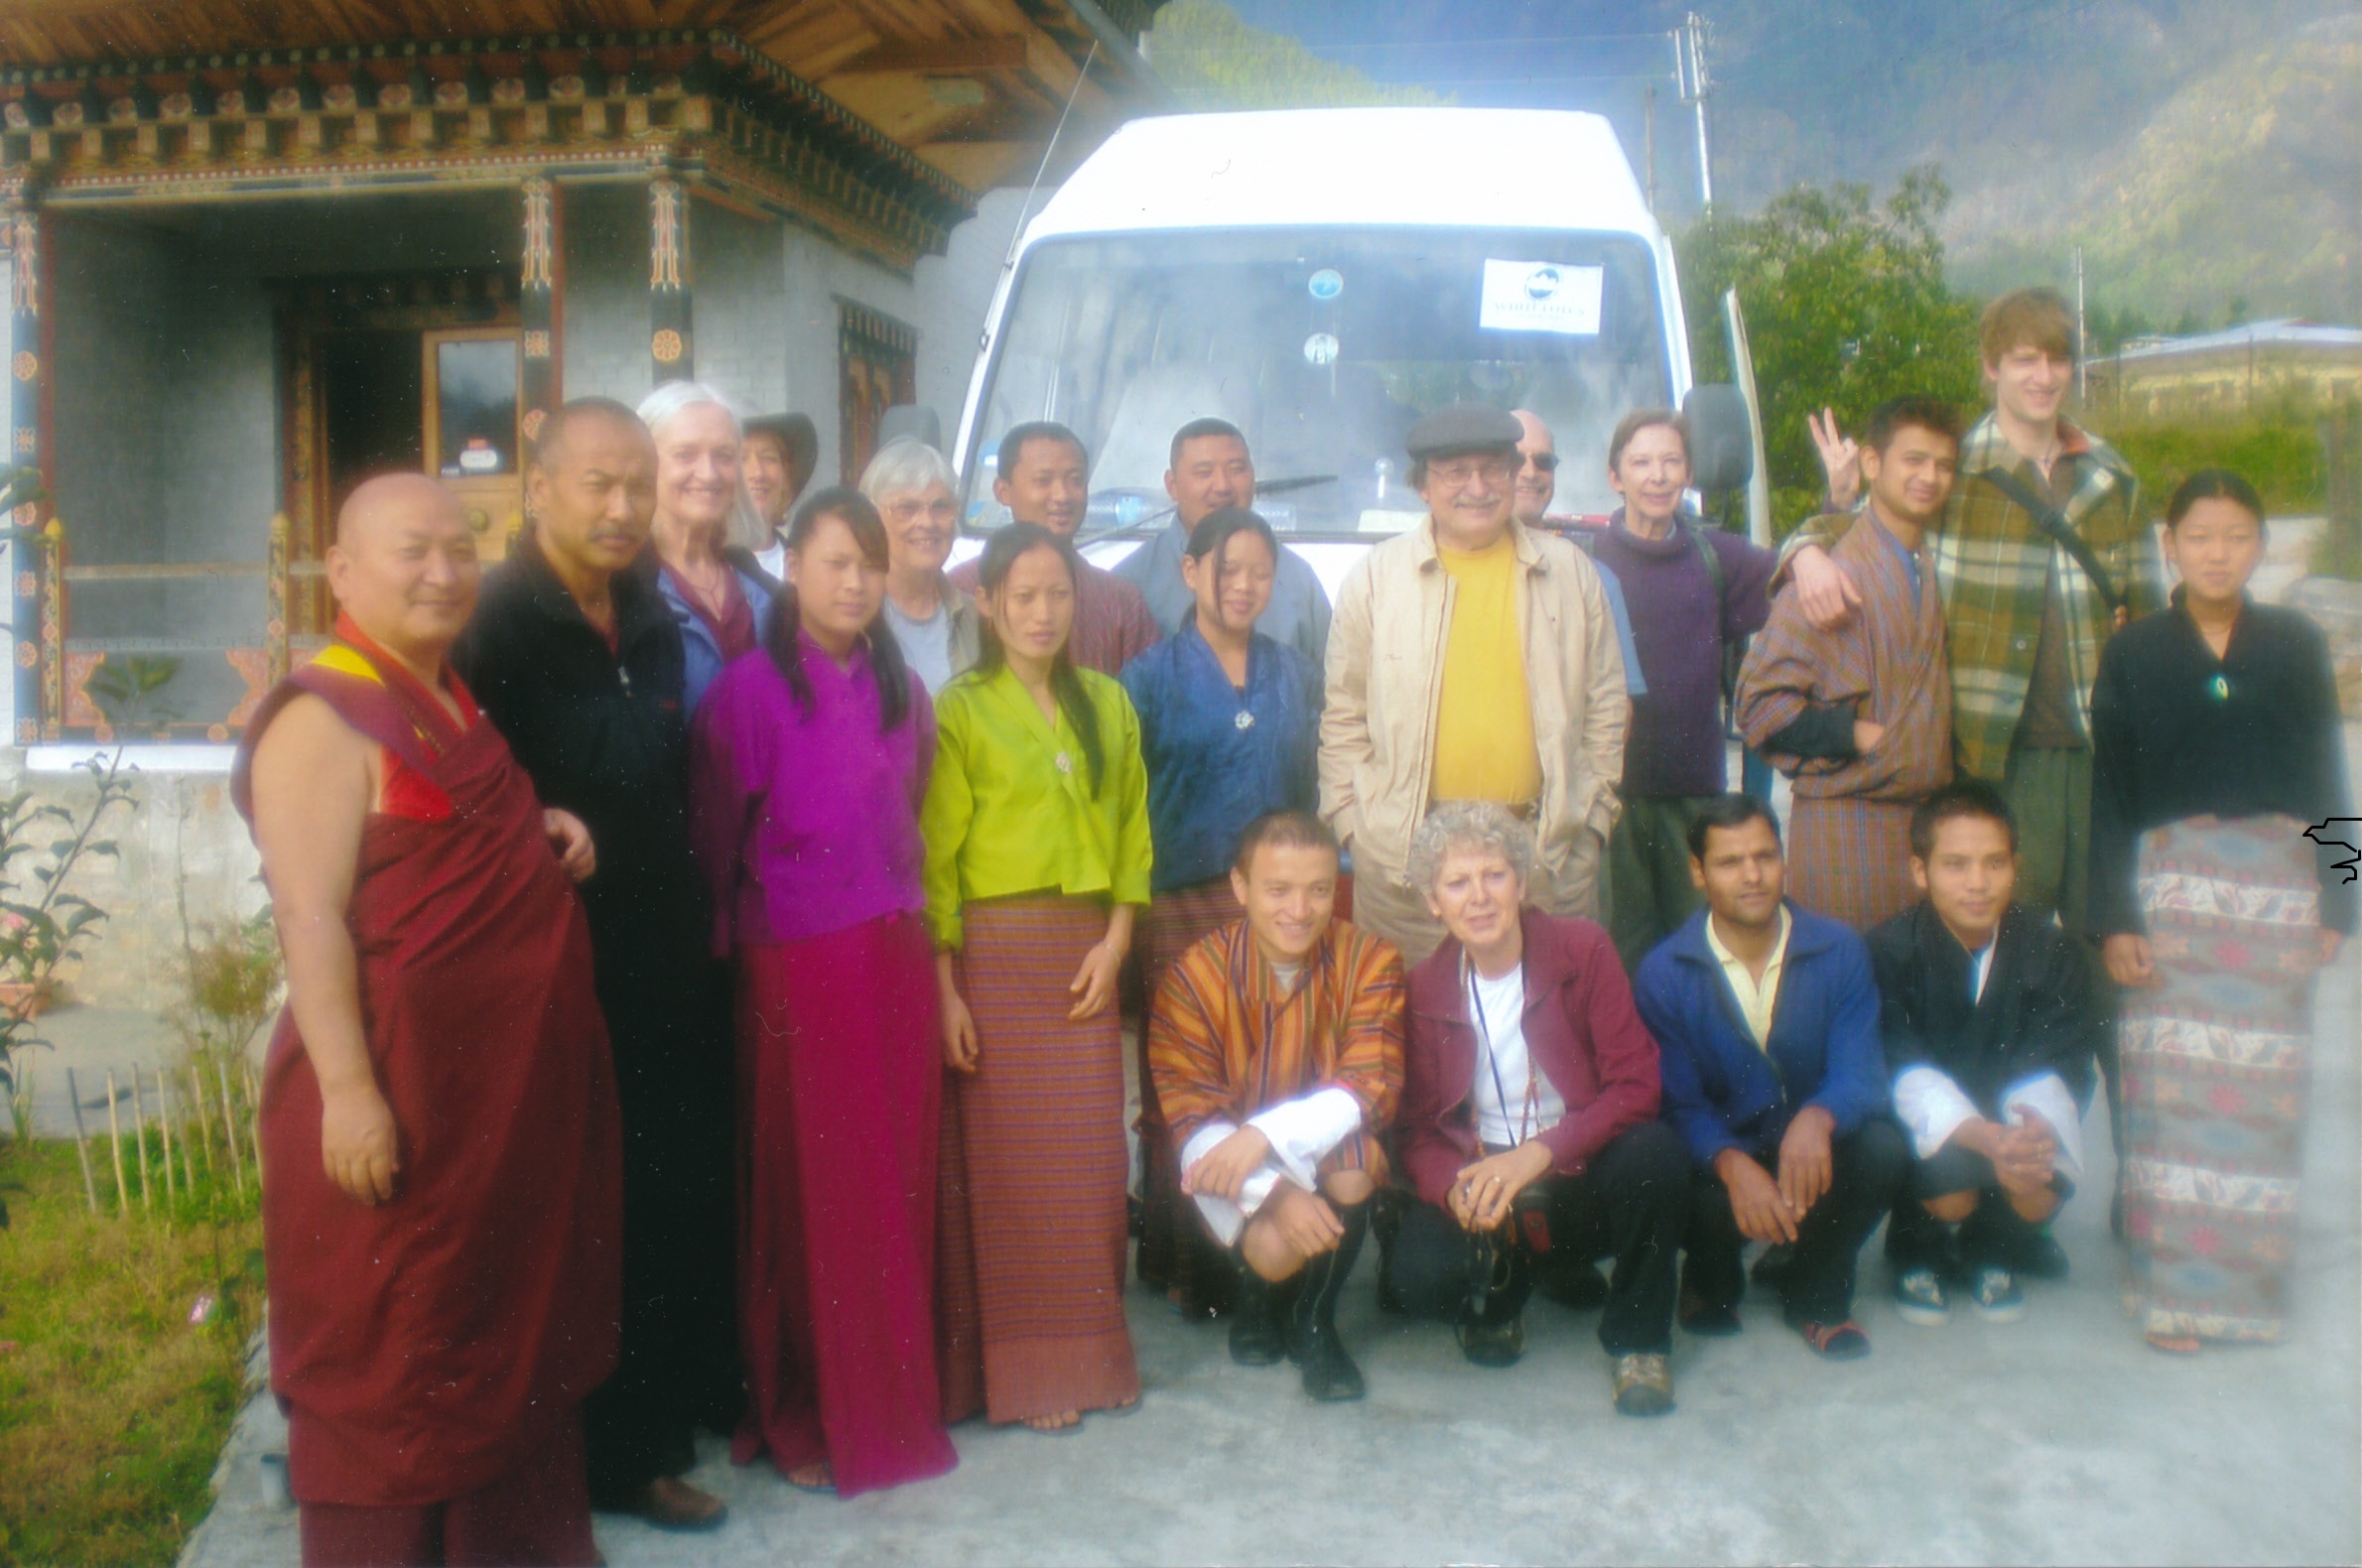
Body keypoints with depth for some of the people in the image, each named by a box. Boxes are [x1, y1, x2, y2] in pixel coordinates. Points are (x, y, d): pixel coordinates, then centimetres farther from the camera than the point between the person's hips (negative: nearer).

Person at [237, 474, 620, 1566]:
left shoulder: (461, 703, 12)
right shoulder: (323, 720, -14)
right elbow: (309, 915, -20)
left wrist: (547, 840, 8)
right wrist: (348, 1090, -25)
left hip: (514, 1077, 9)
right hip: (405, 1085, -9)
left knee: (514, 1325, 18)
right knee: (392, 1352, 4)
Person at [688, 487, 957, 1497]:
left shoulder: (900, 691, 9)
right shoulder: (750, 691, -9)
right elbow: (714, 842, -6)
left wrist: (907, 915, 12)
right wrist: (733, 951, -2)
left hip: (895, 958, 5)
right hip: (795, 967, -5)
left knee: (895, 1185, 11)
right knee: (805, 1192, 3)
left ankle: (893, 1400, 26)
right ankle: (799, 1417, 18)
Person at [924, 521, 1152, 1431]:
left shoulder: (1108, 703, 12)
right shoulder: (960, 709, 0)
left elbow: (1132, 825, 13)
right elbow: (935, 854, -4)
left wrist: (1117, 939, -1)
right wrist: (944, 989, -10)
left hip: (1086, 948, 4)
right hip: (992, 947, -3)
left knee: (1090, 1152, 4)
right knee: (1003, 1157, 0)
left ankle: (1087, 1349, 18)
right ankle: (1014, 1368, 10)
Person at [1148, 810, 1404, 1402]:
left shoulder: (1370, 962, -12)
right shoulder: (1193, 978, -15)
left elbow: (1371, 1090, -22)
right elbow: (1193, 1122, -18)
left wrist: (1267, 1135, -39)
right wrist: (1275, 1192, -36)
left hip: (1328, 1160, 1)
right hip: (1233, 1175, -1)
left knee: (1352, 1151, -32)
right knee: (1275, 1247, -31)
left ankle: (1315, 1320, -5)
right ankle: (1253, 1296, 12)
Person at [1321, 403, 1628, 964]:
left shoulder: (1571, 572, 9)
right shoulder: (1375, 577, 5)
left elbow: (1606, 708, 14)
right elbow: (1343, 717, 9)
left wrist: (1594, 815, 9)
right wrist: (1350, 823, 2)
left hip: (1550, 855, 1)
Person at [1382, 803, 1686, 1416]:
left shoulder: (1582, 950, -7)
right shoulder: (1425, 989, -1)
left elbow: (1636, 1085, -14)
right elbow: (1417, 1127, -1)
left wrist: (1538, 1153, -29)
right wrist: (1455, 1188, -25)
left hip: (1579, 1180, -1)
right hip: (1479, 1182, 1)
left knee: (1654, 1151, -34)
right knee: (1417, 1273, -30)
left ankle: (1637, 1340, -9)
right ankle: (1499, 1299, 10)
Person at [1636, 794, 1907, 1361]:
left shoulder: (1838, 951, -6)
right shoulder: (1664, 973, -9)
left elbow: (1860, 1071, -15)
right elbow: (1679, 1102, -14)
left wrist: (1818, 1118, -41)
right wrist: (1731, 1164, -37)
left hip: (1812, 1149, 2)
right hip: (1718, 1155, -2)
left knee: (1883, 1148, -29)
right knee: (1698, 1198, -35)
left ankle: (1812, 1291, 1)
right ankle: (1712, 1281, 8)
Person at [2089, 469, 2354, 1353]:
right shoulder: (2135, 653, 2)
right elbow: (2109, 794, 2)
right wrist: (2112, 917, -4)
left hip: (2278, 885, 1)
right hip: (2169, 885, -1)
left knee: (2262, 1090, 3)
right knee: (2172, 1088, -3)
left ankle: (2251, 1280, 15)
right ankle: (2175, 1287, 4)